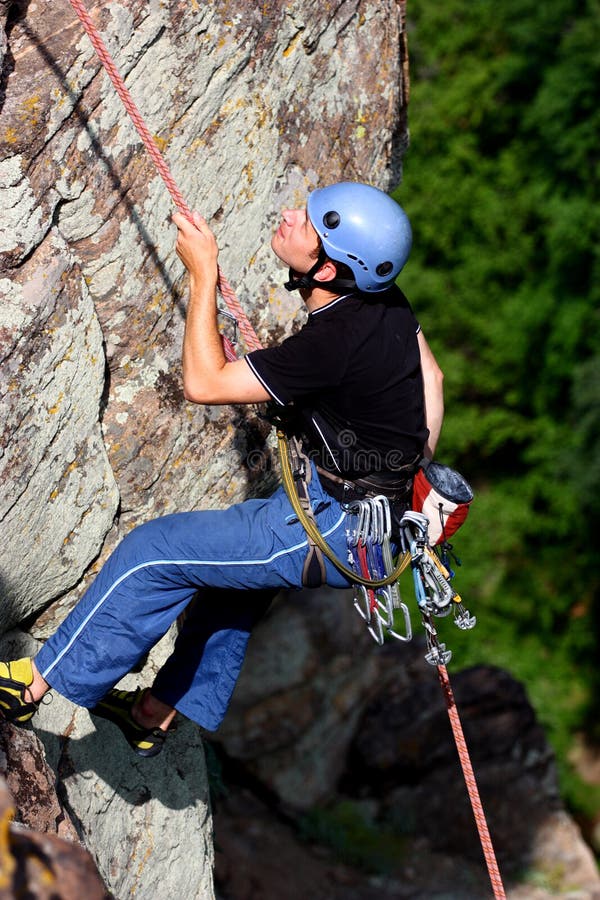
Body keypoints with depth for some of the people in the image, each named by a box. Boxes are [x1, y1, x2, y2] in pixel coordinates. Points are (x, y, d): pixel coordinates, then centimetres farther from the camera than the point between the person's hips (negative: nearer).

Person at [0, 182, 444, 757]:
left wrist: (202, 276, -14)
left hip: (343, 528, -10)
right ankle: (158, 712, 45)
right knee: (230, 563, 32)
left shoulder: (333, 341, -31)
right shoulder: (384, 300, -5)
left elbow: (204, 383, -20)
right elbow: (431, 374, 12)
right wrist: (412, 472, 20)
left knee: (154, 552, -4)